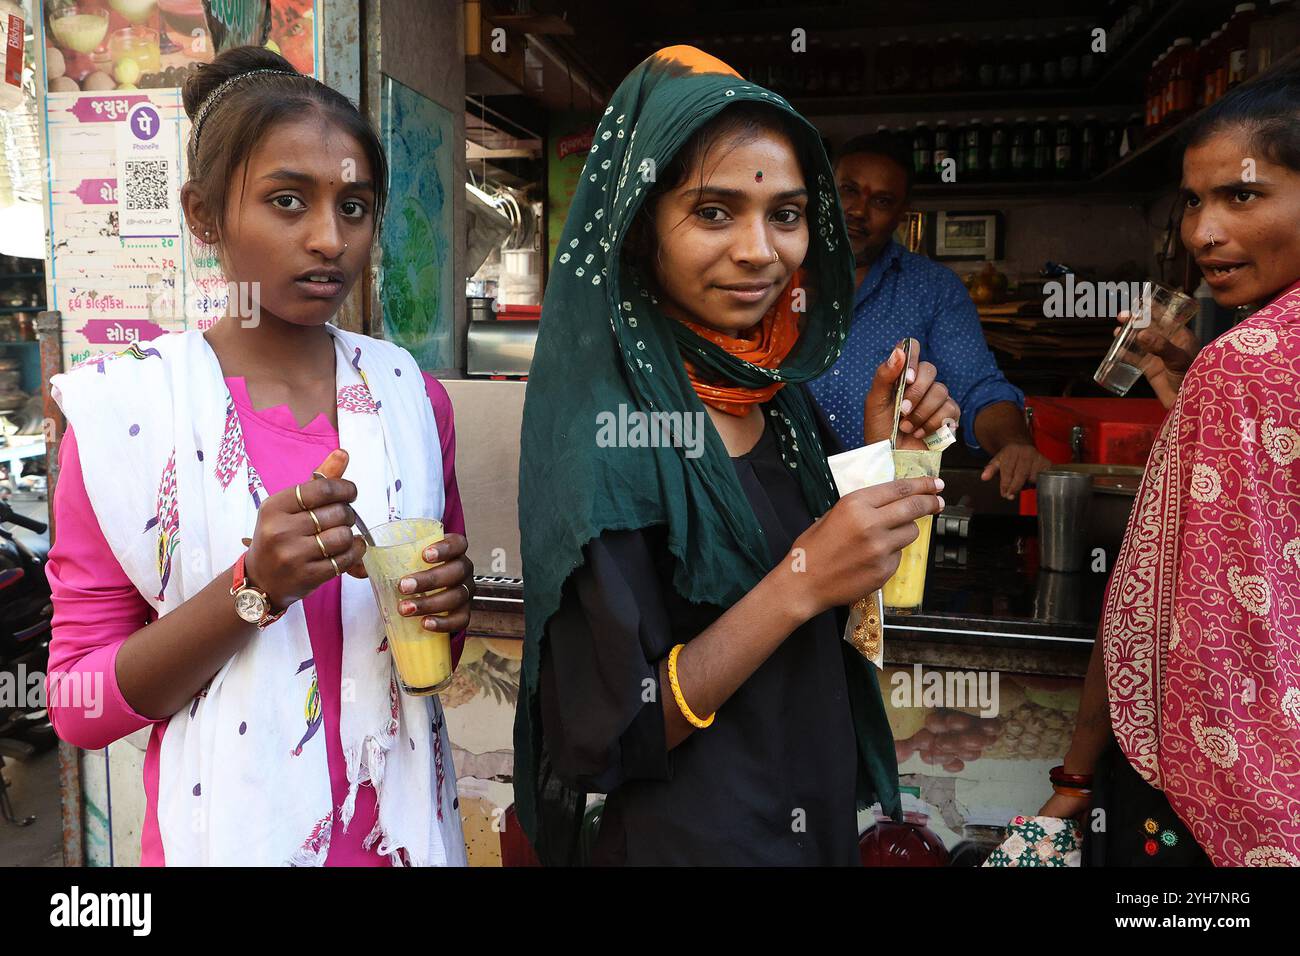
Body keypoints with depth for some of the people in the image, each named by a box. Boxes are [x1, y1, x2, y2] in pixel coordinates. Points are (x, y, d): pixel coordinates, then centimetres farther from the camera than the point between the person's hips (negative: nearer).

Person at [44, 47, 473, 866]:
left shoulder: (413, 397, -4)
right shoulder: (125, 412, -13)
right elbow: (77, 705, -10)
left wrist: (452, 602, -14)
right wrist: (256, 587, -25)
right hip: (231, 830, -2)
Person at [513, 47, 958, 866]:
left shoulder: (780, 394, -4)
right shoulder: (607, 429, -24)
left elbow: (832, 631, 5)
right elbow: (604, 739, -23)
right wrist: (800, 582, -29)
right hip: (689, 833, -6)